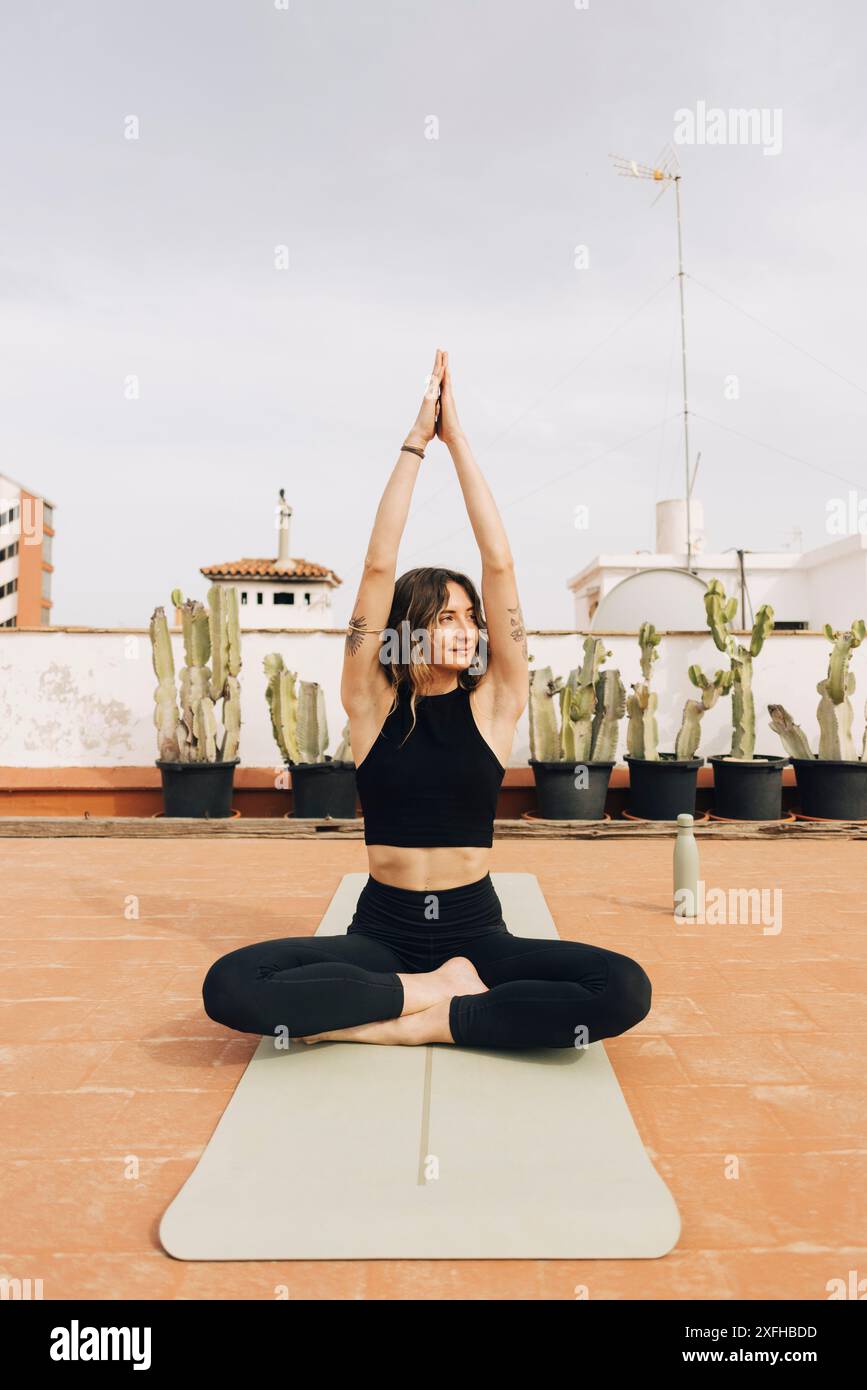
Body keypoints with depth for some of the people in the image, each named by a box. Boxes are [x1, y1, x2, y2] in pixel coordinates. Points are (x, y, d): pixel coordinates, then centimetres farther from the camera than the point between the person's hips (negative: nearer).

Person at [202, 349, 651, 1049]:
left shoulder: (493, 702, 1)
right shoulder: (373, 704, 0)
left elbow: (500, 562, -6)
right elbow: (378, 566, -8)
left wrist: (457, 436, -4)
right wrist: (416, 439, -6)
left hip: (475, 929, 1)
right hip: (381, 930, -1)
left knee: (624, 990, -26)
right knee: (231, 987, -26)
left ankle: (378, 1021, -15)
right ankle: (440, 991, -14)